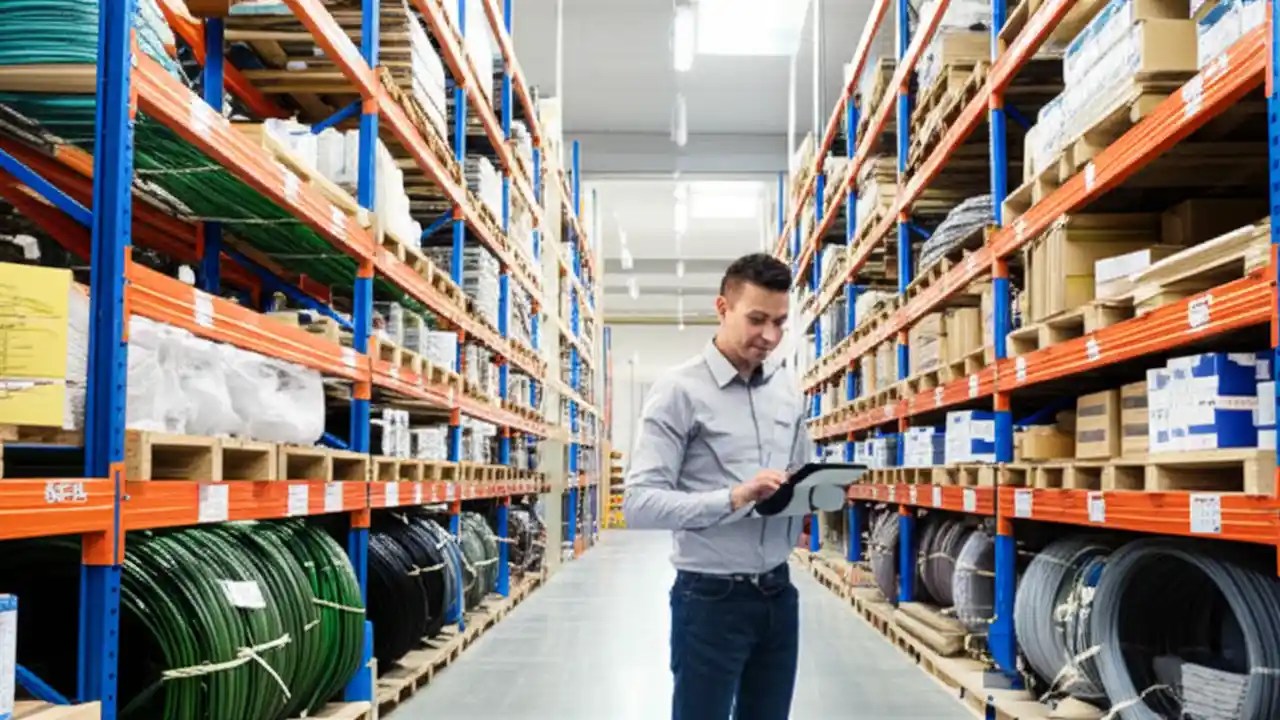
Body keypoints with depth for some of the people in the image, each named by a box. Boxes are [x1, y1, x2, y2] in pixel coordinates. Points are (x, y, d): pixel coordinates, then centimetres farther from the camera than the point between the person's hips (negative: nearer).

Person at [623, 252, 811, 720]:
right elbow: (639, 504, -18)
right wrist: (734, 497, -28)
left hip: (778, 591, 6)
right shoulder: (679, 390, -12)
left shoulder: (788, 389, 8)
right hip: (711, 596, -6)